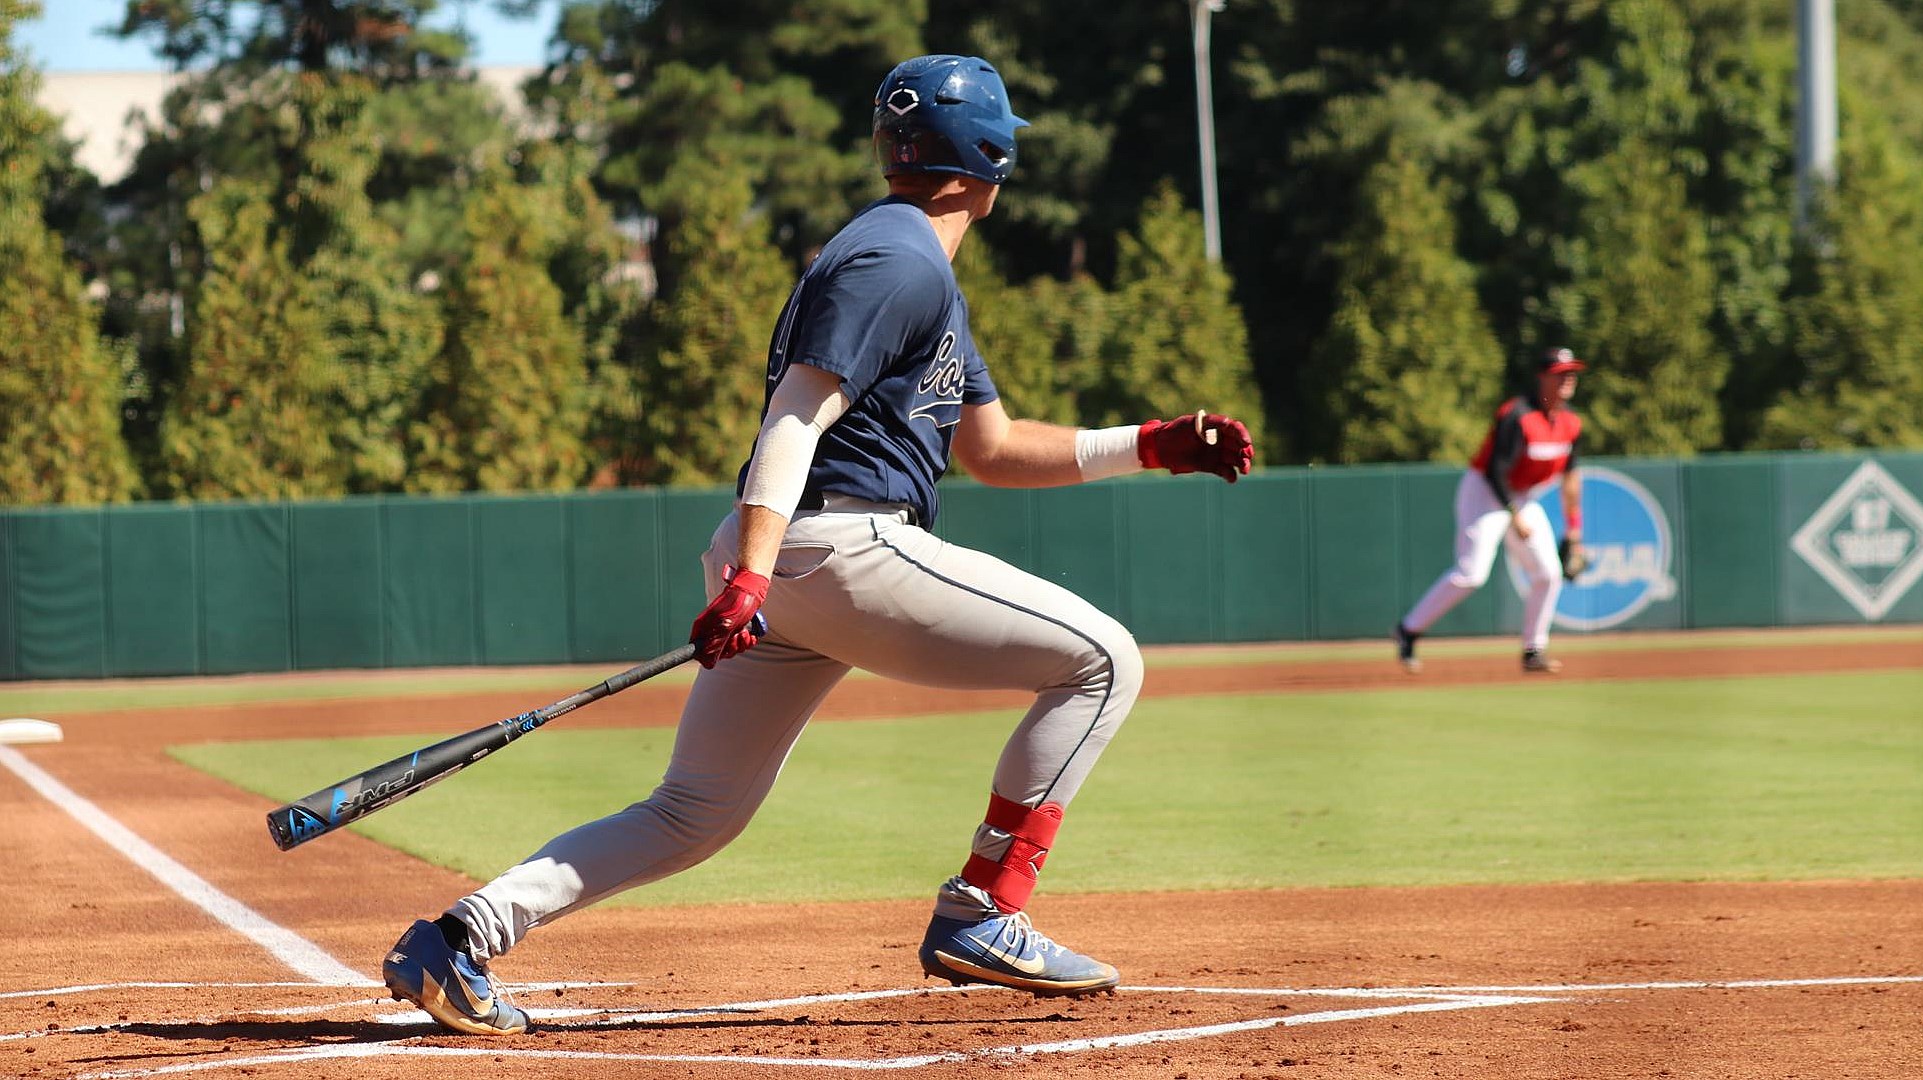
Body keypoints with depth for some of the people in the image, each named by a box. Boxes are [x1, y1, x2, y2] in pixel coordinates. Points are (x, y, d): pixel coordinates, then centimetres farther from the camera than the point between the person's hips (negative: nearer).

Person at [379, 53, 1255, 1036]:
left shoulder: (925, 278, 25)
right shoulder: (898, 260, -8)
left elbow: (991, 449, 29)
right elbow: (799, 411, -18)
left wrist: (1152, 446, 21)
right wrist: (750, 575, -28)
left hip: (777, 560, 10)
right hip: (841, 542, -10)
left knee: (695, 814, 9)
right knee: (1101, 660, -2)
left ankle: (462, 935, -2)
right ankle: (979, 918, -6)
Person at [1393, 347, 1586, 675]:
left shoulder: (1571, 423, 2)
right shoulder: (1516, 417, -24)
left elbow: (1570, 475, 12)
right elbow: (1495, 471, -24)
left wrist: (1573, 527, 13)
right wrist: (1515, 517, -25)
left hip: (1523, 499, 8)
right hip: (1485, 492, -8)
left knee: (1548, 574, 1)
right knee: (1471, 572, -20)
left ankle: (1534, 652, 12)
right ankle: (1408, 630, -9)